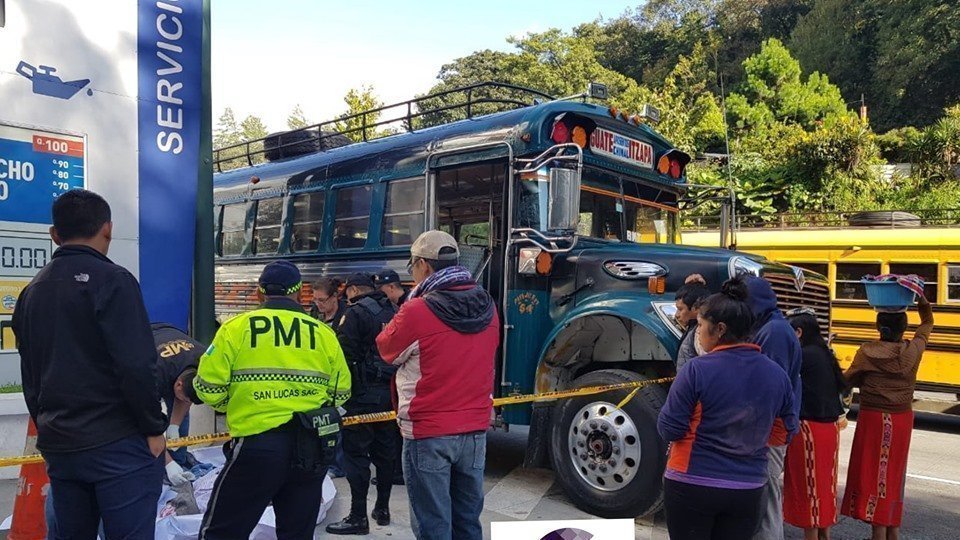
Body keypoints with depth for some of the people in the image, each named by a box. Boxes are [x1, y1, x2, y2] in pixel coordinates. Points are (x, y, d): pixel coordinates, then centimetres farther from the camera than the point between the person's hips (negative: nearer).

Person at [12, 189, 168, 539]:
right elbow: (137, 365, -19)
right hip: (118, 444, -7)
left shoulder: (32, 291, 12)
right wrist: (154, 428, -9)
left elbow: (30, 376, 17)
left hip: (58, 445, 7)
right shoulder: (111, 279, -11)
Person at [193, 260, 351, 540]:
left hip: (258, 445, -3)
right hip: (313, 449, 4)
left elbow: (208, 387, -4)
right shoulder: (324, 333, 5)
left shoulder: (236, 327, -2)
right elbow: (341, 392, 8)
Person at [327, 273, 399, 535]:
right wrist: (396, 387, 17)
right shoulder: (393, 313, 14)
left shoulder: (355, 313, -9)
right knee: (384, 451, 15)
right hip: (391, 392, 8)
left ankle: (358, 517, 2)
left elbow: (344, 355, -16)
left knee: (356, 453, -1)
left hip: (364, 394, -7)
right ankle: (382, 509, 26)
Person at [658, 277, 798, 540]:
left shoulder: (697, 370, -18)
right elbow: (786, 431, 8)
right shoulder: (776, 374, -3)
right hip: (748, 490, 4)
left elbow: (668, 430, -14)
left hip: (692, 486, -4)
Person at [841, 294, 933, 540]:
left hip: (873, 419, -4)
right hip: (902, 419, 4)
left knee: (873, 472, 3)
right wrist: (921, 298, 8)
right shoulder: (913, 351, -3)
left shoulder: (867, 352, -12)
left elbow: (849, 379, -3)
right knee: (893, 473, 15)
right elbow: (928, 323, 14)